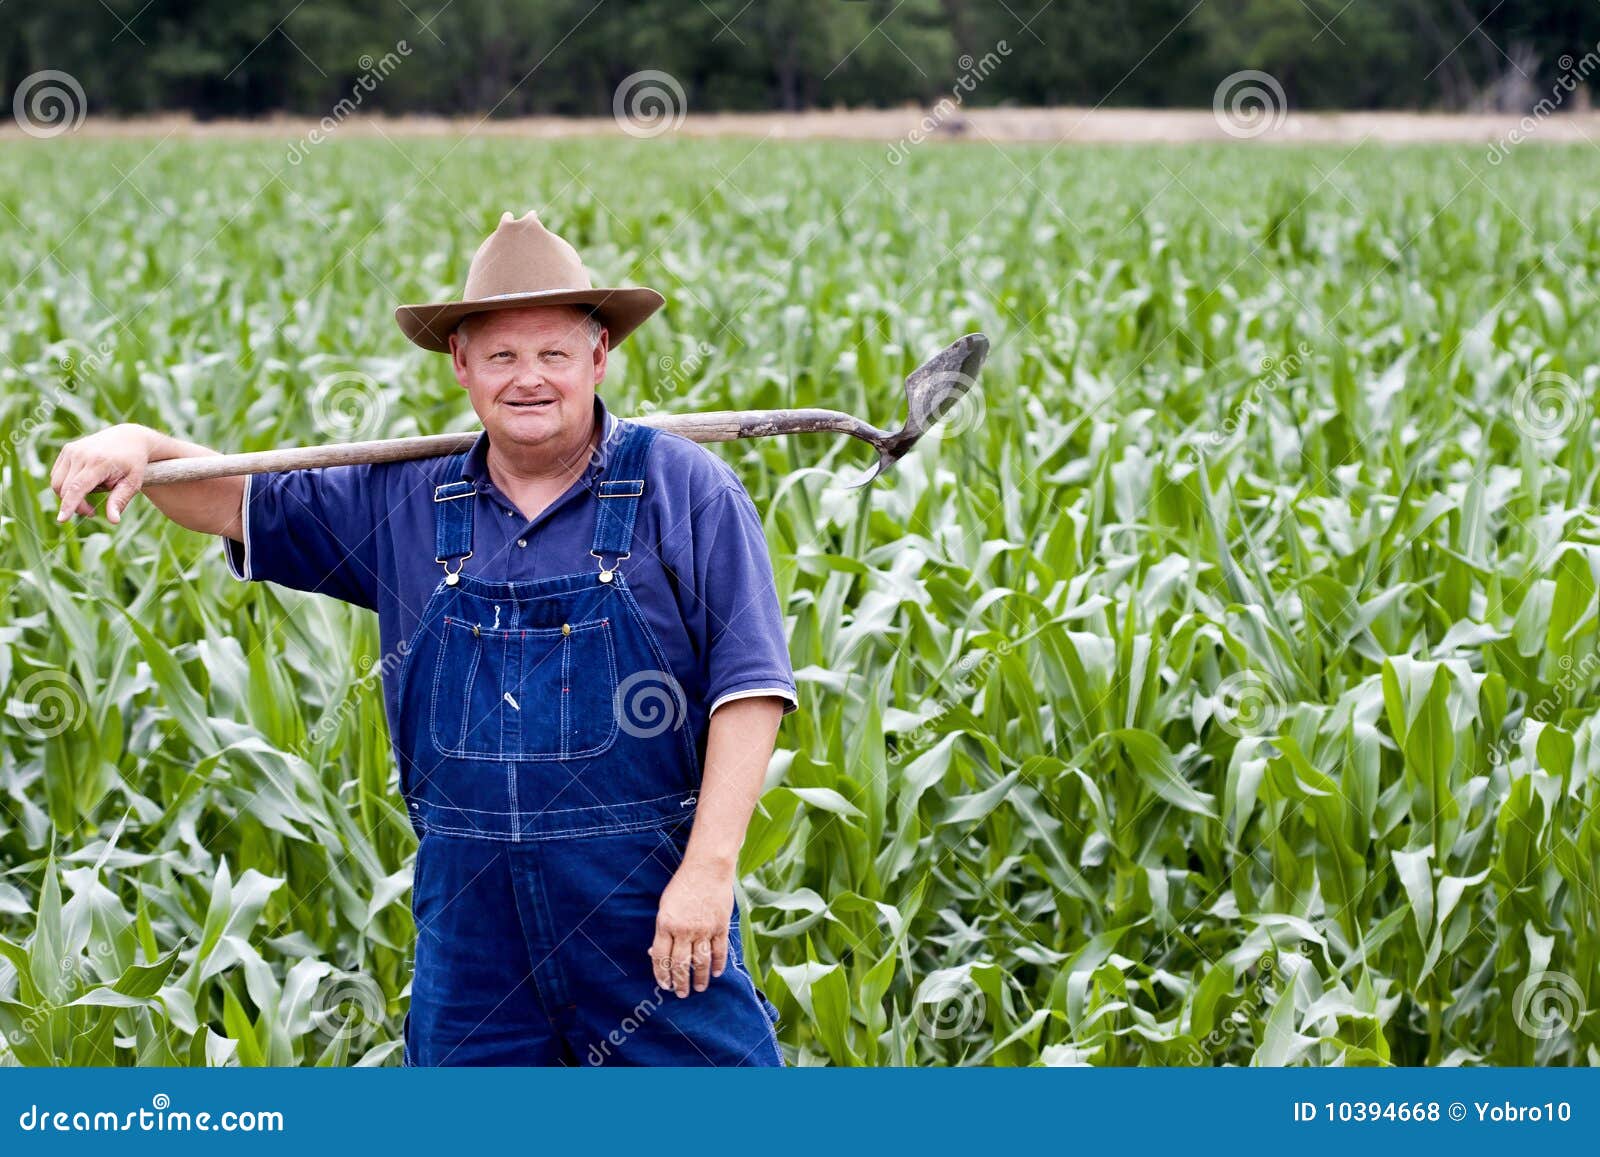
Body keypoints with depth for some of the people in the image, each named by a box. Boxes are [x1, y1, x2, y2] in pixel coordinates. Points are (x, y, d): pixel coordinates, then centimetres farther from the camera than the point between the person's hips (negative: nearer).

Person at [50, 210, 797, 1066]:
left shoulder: (684, 490, -3)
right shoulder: (406, 504, 9)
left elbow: (749, 685, -6)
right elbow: (238, 504, 18)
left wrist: (709, 866, -14)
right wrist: (141, 444, -3)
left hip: (648, 906, -4)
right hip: (469, 902, 4)